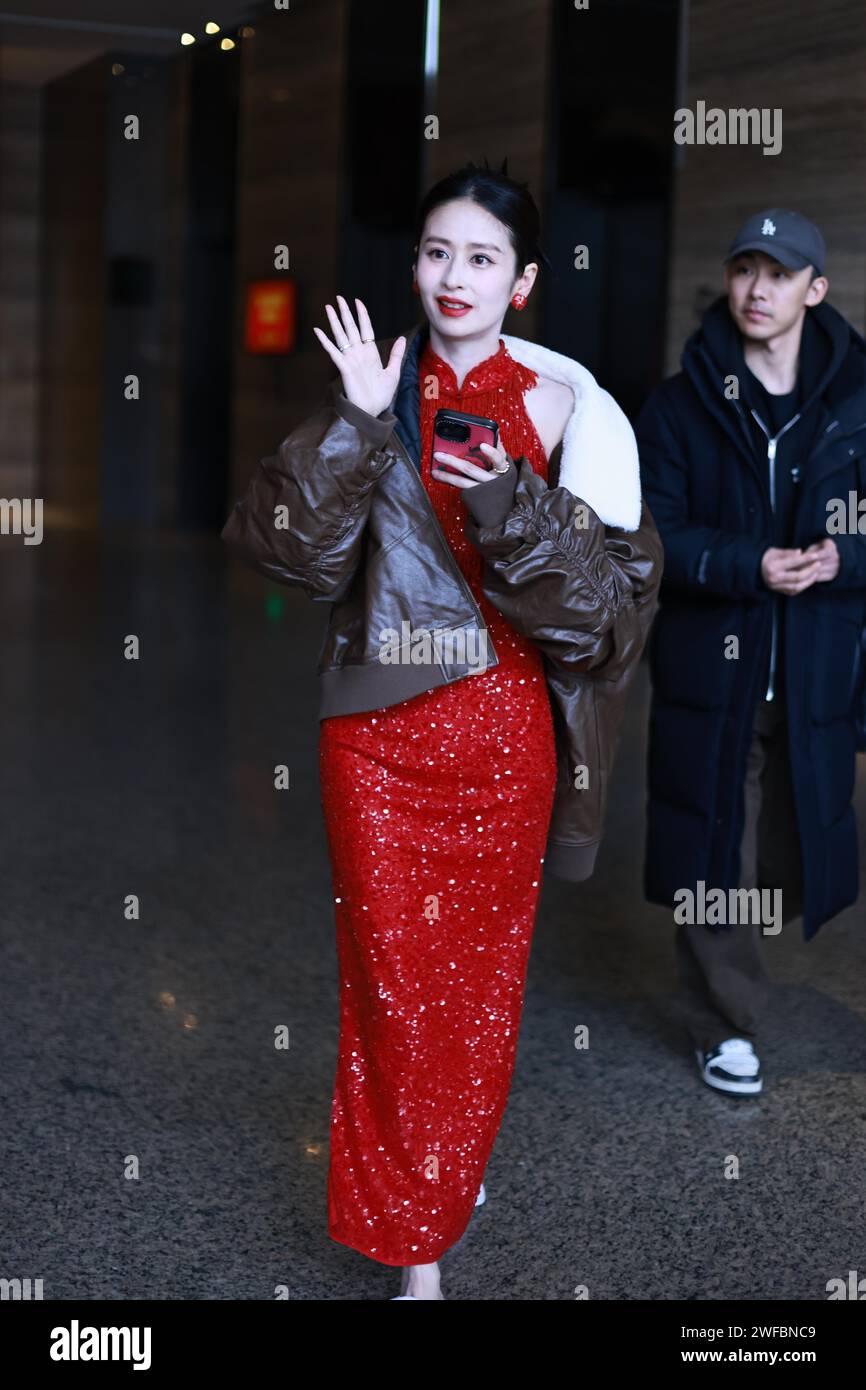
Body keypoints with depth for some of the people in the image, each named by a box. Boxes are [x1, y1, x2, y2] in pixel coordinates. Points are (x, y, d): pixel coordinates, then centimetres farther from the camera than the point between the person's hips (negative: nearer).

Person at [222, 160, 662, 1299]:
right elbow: (288, 547, -9)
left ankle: (456, 1161, 40)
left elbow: (604, 585, -8)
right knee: (392, 971, 4)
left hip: (501, 734, 0)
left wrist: (510, 504, -24)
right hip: (374, 733, 1)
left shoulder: (561, 404, -3)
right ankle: (416, 1245, 17)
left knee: (481, 969, 13)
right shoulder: (374, 387, 1)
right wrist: (354, 426, -20)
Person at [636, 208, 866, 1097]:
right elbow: (652, 534, -4)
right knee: (714, 852, 2)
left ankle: (722, 966, 37)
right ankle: (725, 1027, 18)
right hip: (709, 671, -2)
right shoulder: (681, 407, 1)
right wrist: (748, 567, -19)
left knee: (788, 858, 9)